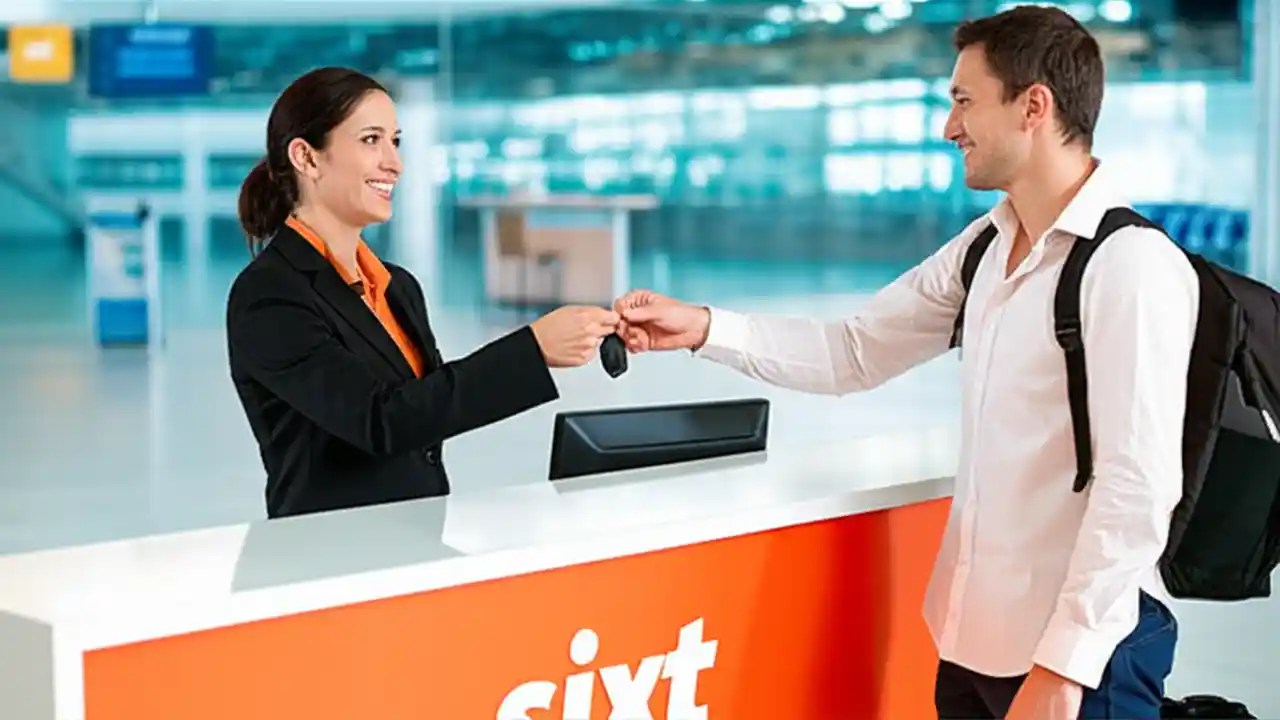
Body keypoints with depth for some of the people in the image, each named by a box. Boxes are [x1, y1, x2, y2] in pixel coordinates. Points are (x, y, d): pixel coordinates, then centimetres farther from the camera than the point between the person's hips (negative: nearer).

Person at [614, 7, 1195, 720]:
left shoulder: (1131, 266, -19)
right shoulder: (984, 248, 7)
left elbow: (1139, 488, -22)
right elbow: (855, 352, 13)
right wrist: (702, 328, 3)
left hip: (1079, 650, -8)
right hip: (977, 633, 8)